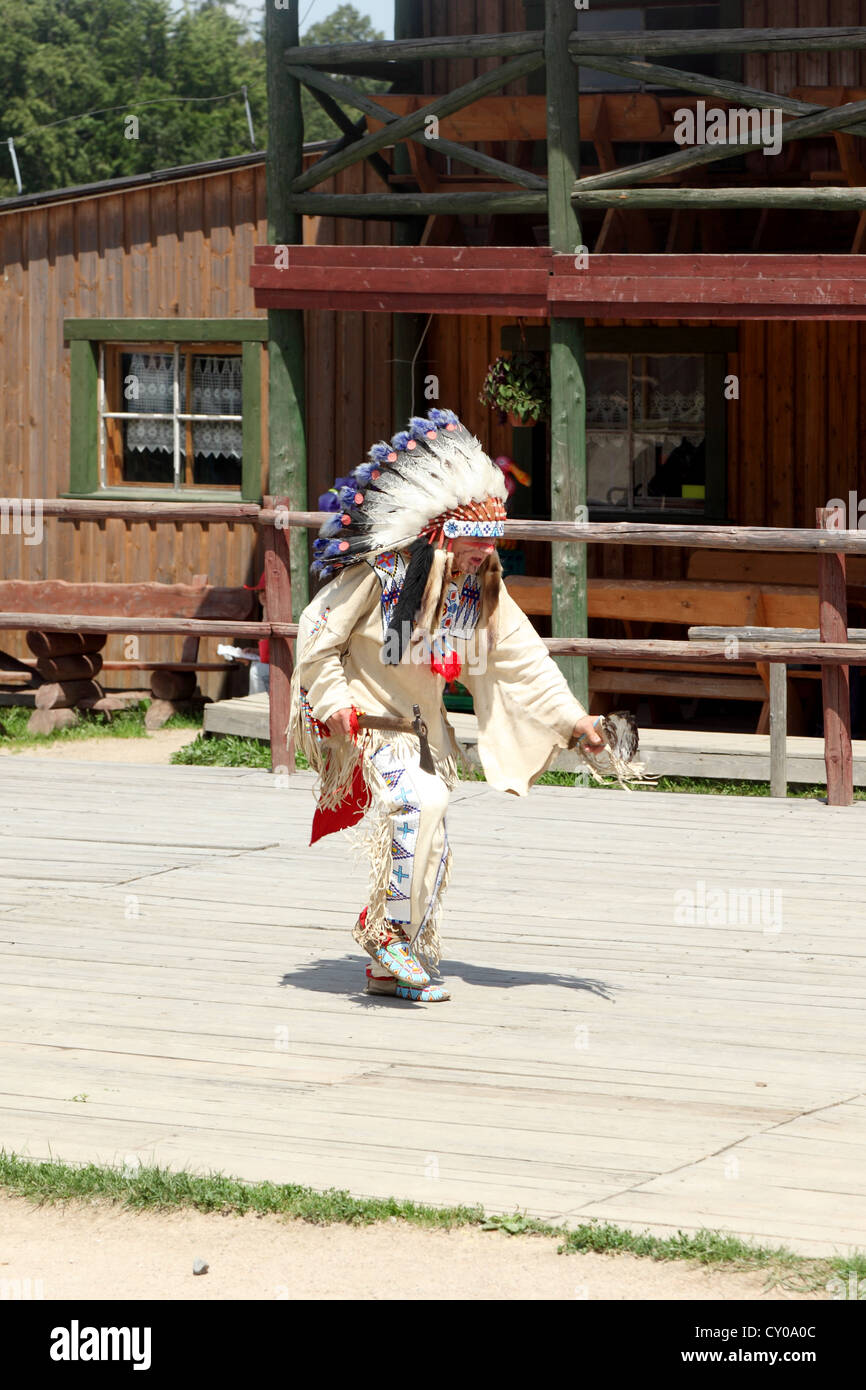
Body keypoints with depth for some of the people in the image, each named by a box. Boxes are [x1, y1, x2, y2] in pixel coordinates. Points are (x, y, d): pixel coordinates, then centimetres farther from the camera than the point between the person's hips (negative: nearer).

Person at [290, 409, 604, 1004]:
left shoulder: (483, 589, -2)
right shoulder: (382, 572, -20)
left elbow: (523, 656, 0)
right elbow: (319, 634, -12)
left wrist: (573, 716, -8)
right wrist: (334, 704, -18)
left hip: (418, 724, 7)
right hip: (359, 721, -7)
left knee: (430, 845, 7)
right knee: (419, 799, -29)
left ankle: (390, 968, 21)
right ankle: (390, 932, -19)